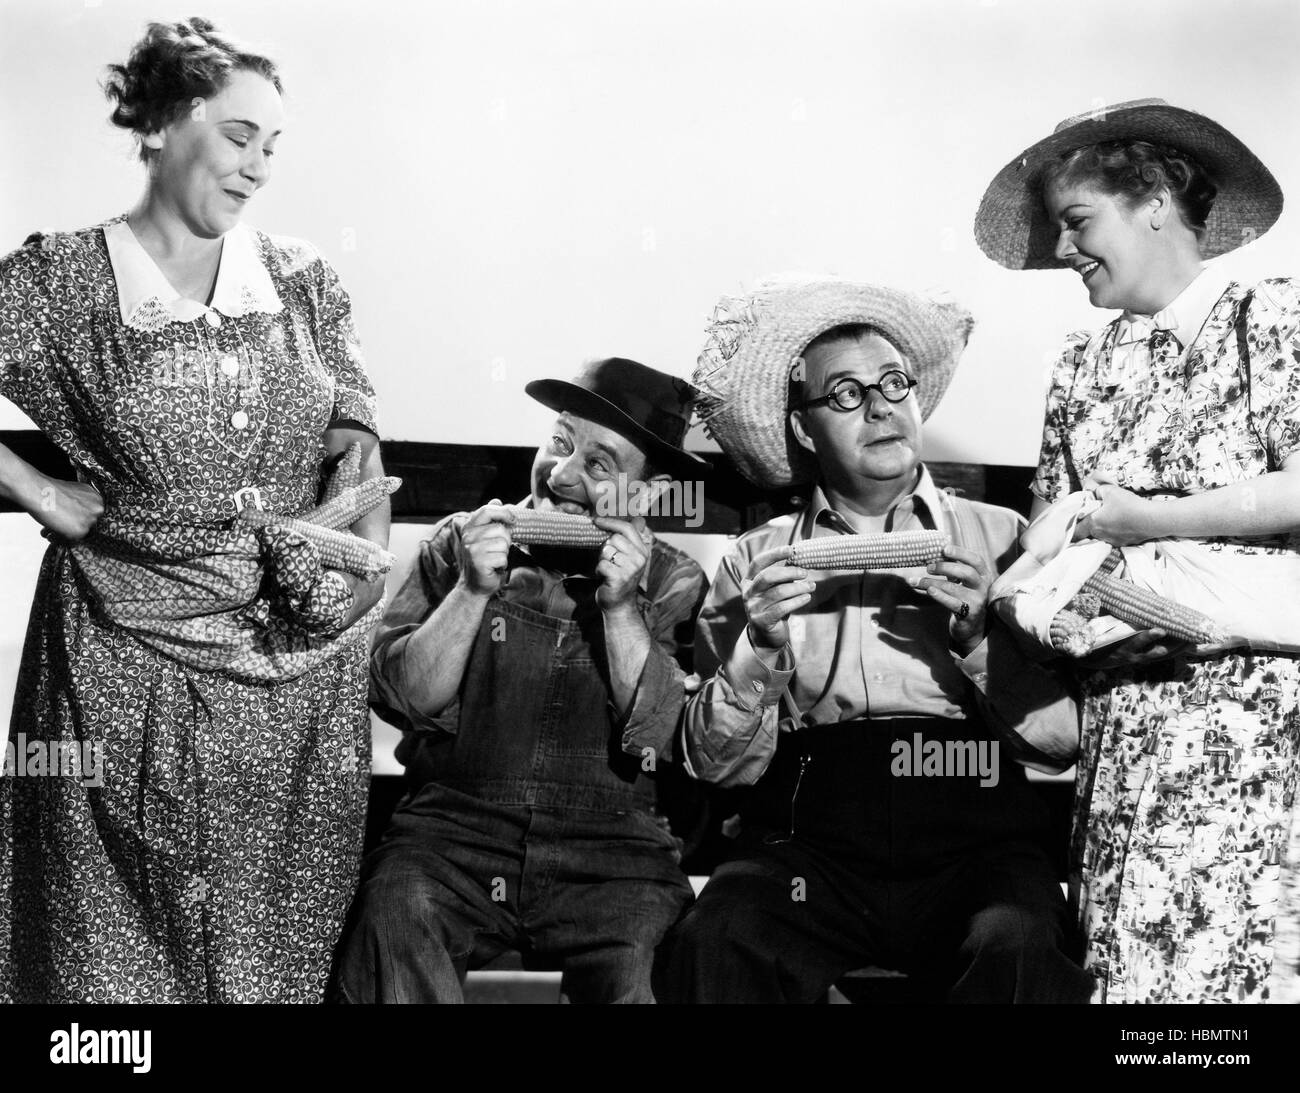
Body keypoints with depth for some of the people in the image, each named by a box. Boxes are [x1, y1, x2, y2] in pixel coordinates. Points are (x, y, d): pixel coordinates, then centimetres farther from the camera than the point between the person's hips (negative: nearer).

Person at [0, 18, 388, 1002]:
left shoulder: (304, 280, 7)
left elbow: (357, 442, 7)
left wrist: (364, 555, -9)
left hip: (306, 663, 3)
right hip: (131, 666, -3)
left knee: (287, 941, 10)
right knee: (122, 953, 5)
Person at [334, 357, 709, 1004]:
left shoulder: (672, 584, 9)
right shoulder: (458, 546, 11)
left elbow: (661, 738, -2)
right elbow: (403, 696, 2)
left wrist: (621, 608, -10)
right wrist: (473, 590, -9)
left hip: (607, 849, 0)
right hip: (454, 828, 1)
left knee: (636, 963, -31)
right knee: (392, 916, -32)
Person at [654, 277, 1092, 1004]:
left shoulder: (1000, 540, 11)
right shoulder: (758, 561, 13)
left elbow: (1063, 738, 3)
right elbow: (717, 766, 5)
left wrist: (979, 641, -11)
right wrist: (761, 650, -11)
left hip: (975, 841, 0)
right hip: (809, 844, 0)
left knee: (1015, 948, -32)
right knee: (715, 943, -30)